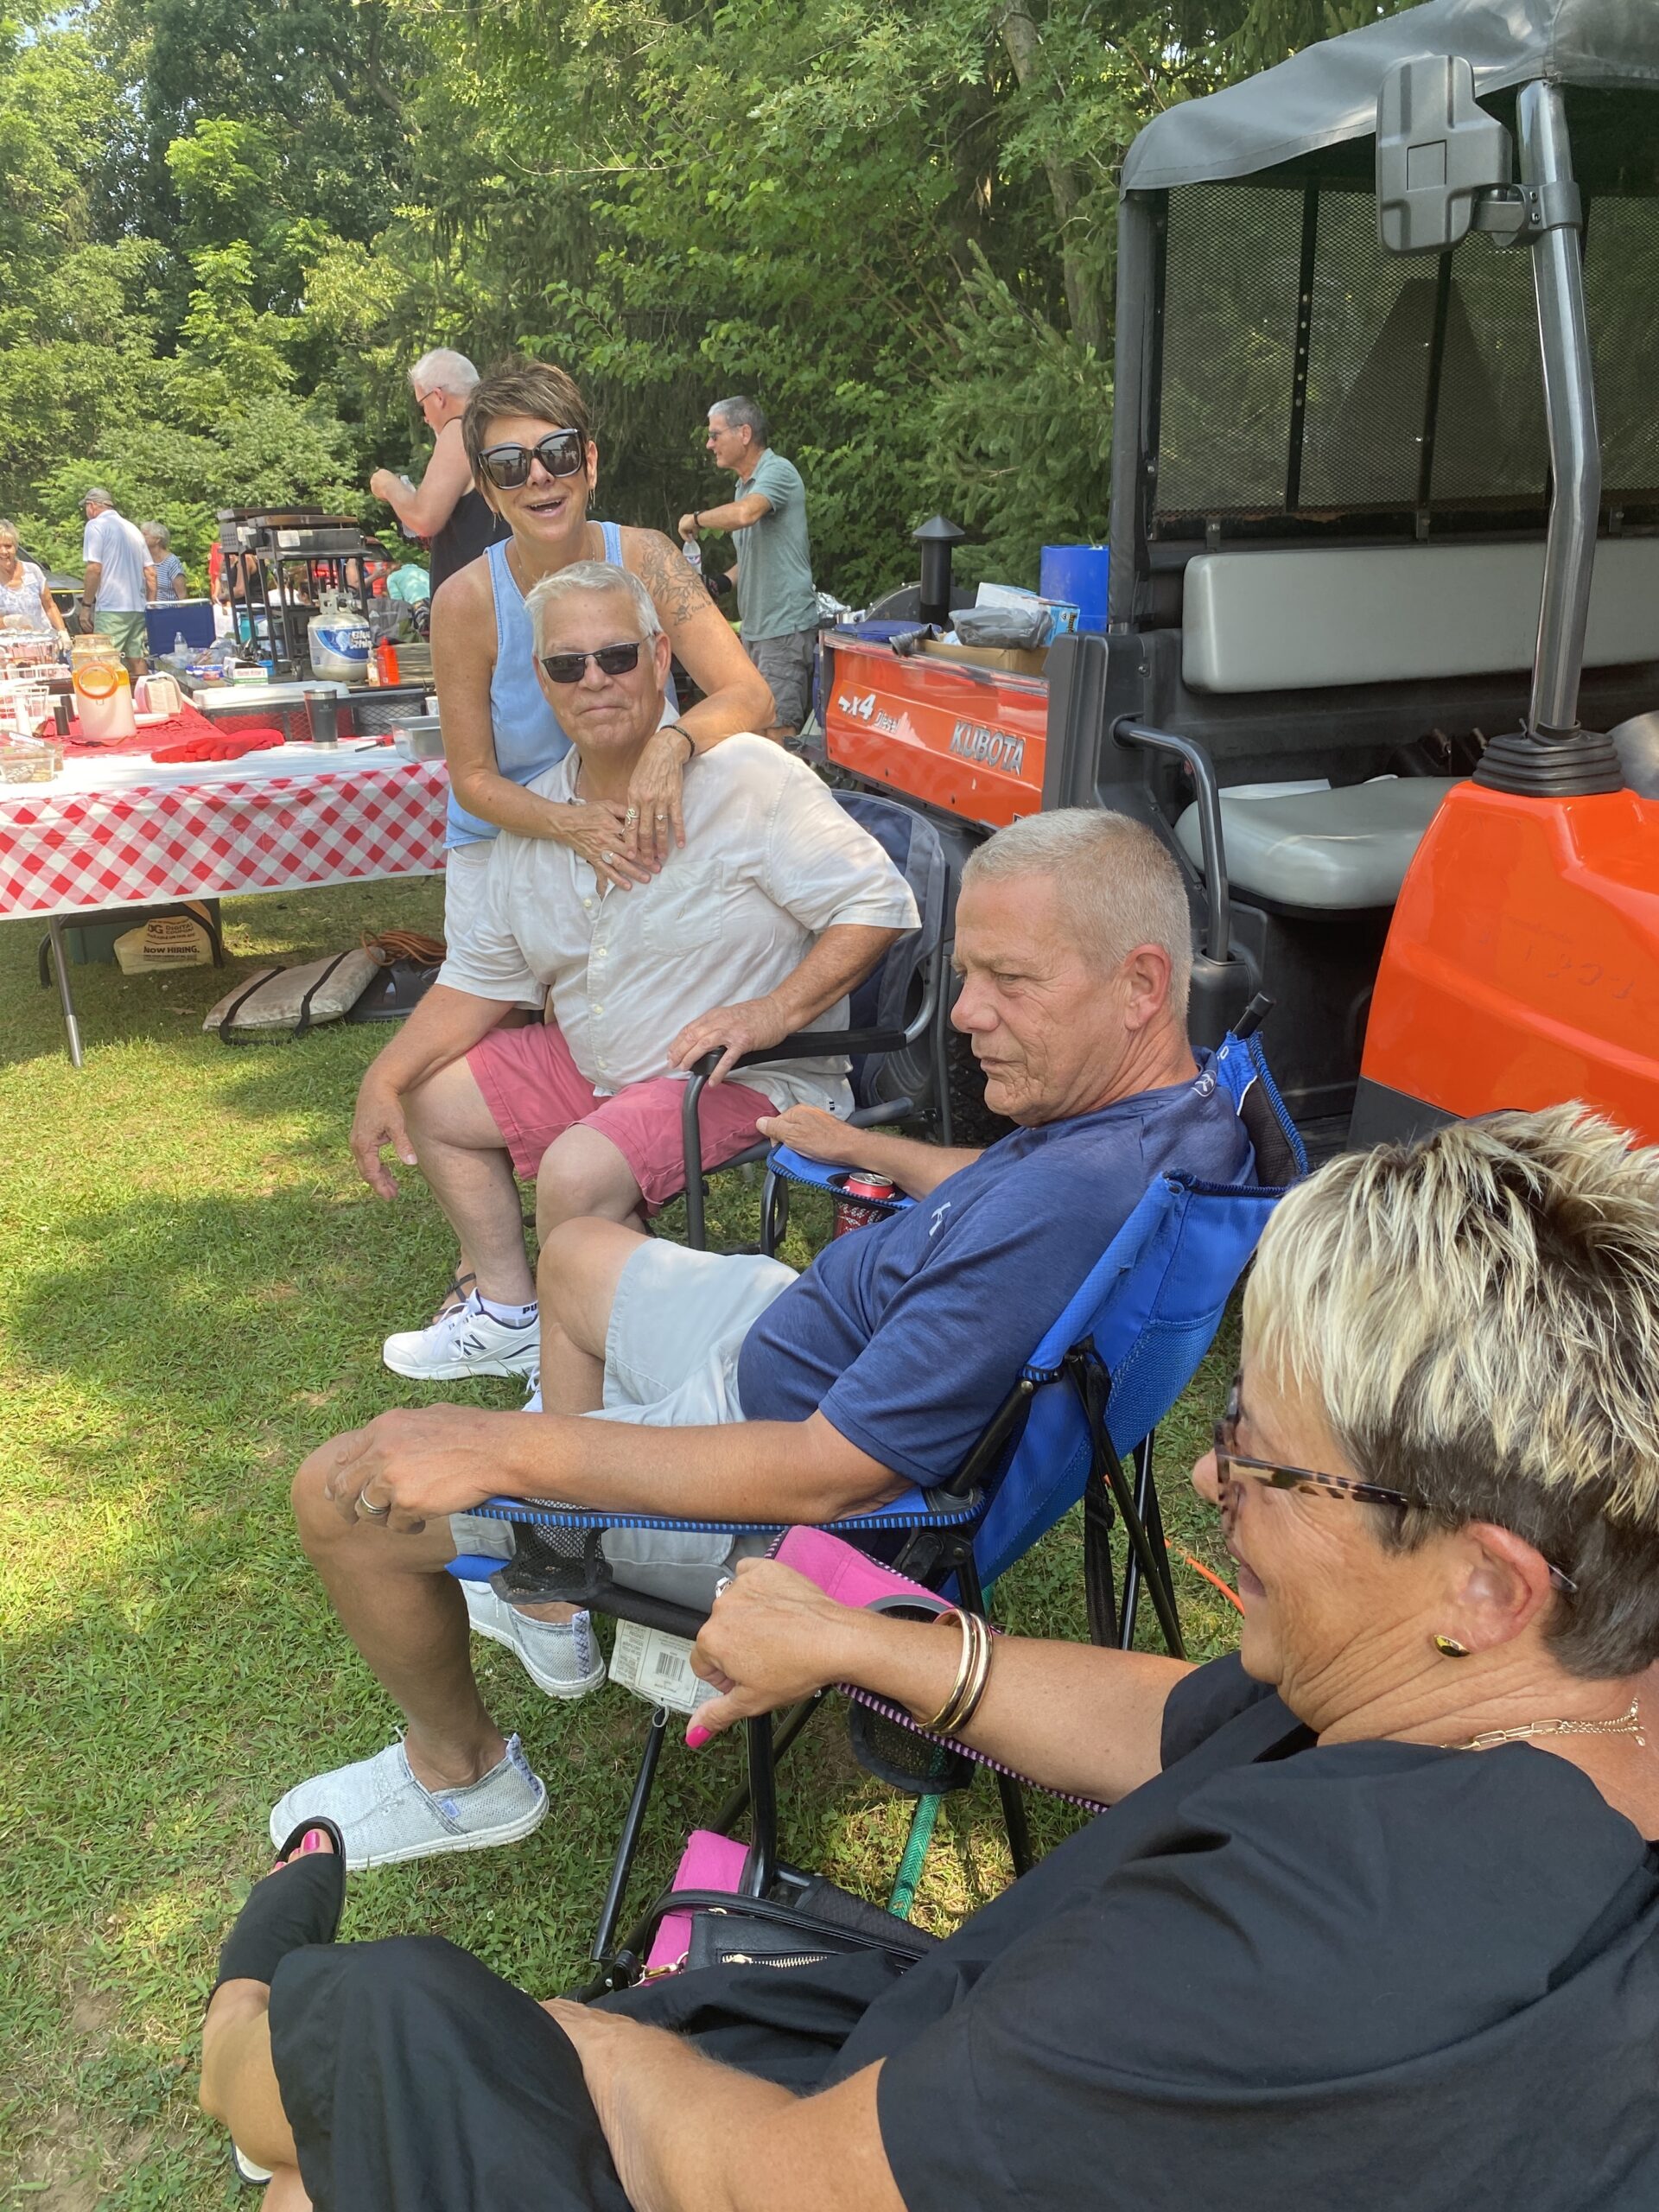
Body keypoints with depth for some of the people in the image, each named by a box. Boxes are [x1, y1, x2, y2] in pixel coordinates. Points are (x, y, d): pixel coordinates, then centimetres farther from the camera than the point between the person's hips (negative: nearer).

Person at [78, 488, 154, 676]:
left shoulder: (96, 526, -3)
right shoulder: (132, 528, 19)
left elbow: (94, 569, -11)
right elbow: (151, 572, 18)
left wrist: (86, 605, -6)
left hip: (111, 608, -7)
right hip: (138, 608, 7)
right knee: (137, 660, 8)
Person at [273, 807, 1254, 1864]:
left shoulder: (1071, 1213, -37)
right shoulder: (1188, 1092, -6)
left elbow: (826, 1476, -34)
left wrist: (507, 1448, -29)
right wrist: (852, 1143, 29)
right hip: (834, 1342, 10)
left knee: (343, 1495, -4)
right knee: (576, 1251, 30)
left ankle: (462, 1774, 25)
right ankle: (551, 1602, 39)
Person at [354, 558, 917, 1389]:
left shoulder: (747, 780, -17)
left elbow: (879, 903, -19)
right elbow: (483, 972, 11)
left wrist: (773, 1013, -29)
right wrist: (385, 1075, 1)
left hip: (742, 1076, -8)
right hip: (589, 1060, 8)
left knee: (576, 1173, -29)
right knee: (429, 1097, 9)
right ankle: (509, 1313, 21)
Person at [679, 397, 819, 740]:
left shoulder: (778, 472, -11)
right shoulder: (745, 484, 18)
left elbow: (744, 513, -31)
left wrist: (696, 519, -14)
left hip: (785, 625, -10)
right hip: (755, 627, 10)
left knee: (778, 731, -13)